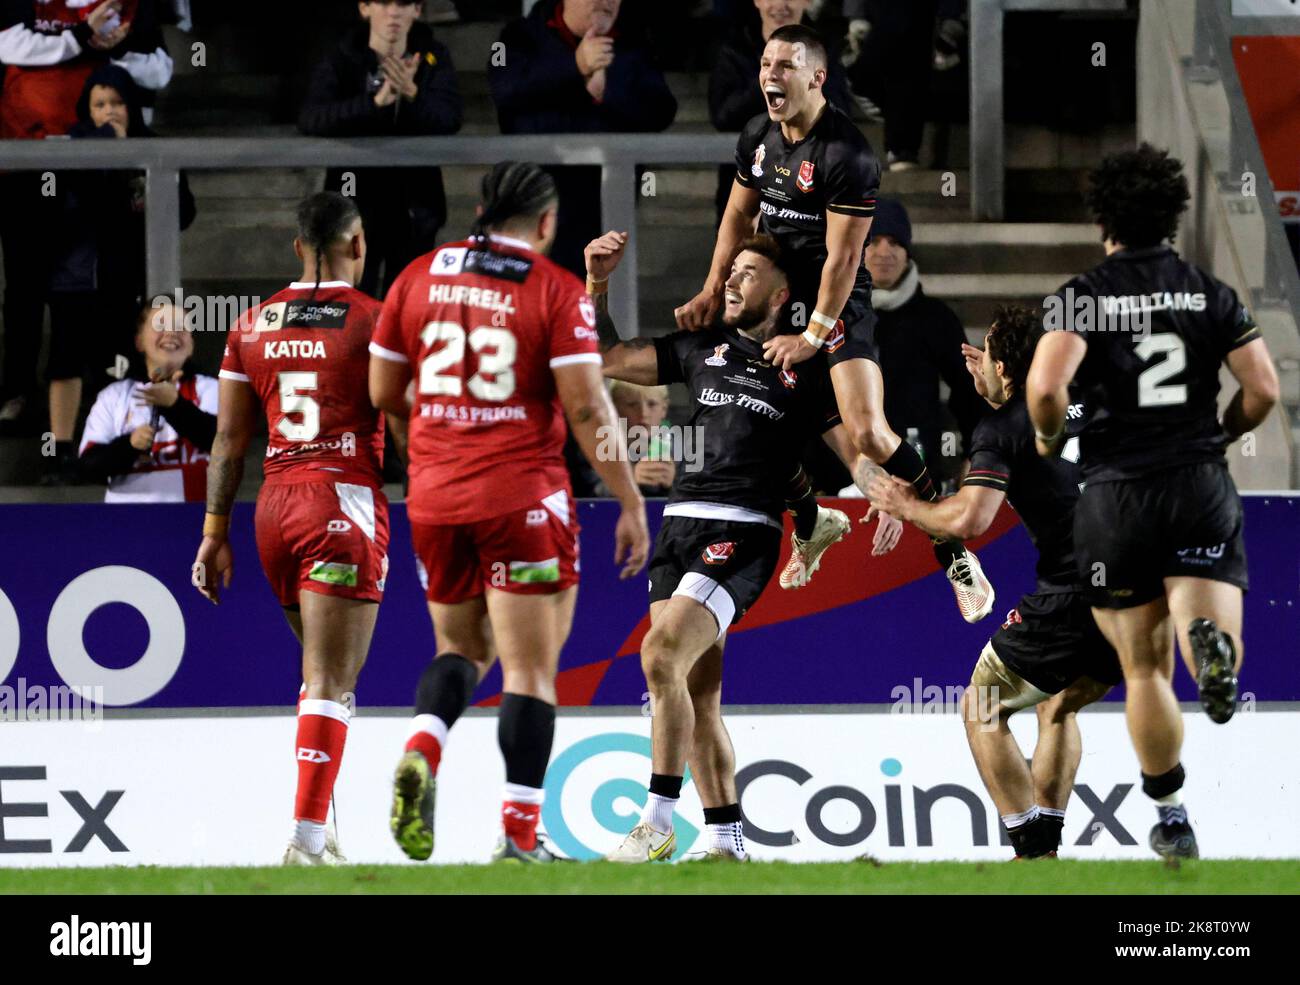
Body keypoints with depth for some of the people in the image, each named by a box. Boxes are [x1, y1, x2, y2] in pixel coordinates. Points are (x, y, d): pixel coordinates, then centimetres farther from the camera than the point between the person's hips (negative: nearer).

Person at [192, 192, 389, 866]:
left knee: (328, 669, 20)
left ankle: (320, 821, 17)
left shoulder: (253, 325, 9)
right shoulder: (376, 322, -5)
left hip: (274, 506, 5)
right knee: (330, 681, -8)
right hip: (344, 504, -5)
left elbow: (230, 438, 11)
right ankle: (307, 841, -16)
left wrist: (215, 531, 15)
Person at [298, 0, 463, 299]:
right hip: (356, 198, -2)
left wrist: (412, 94, -34)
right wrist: (375, 102, -35)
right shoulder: (341, 61, -7)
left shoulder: (434, 58, -1)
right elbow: (309, 119, -22)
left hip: (414, 203, 2)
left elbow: (450, 119, -14)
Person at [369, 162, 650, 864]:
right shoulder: (557, 291, -6)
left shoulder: (419, 277, 6)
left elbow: (383, 392, 11)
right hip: (523, 500, -4)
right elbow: (586, 409, -11)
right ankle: (520, 833, -3)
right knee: (531, 669, 1)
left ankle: (420, 751, -7)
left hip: (434, 496, 4)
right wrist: (631, 503, -4)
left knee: (461, 645, 21)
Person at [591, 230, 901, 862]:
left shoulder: (804, 371, 5)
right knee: (699, 695, 4)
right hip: (679, 525, 6)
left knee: (662, 655, -23)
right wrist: (597, 284, 11)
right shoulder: (702, 349, 18)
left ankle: (658, 823, -19)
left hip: (744, 532, -6)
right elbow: (609, 360, 23)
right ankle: (727, 843, 11)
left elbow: (856, 451, 3)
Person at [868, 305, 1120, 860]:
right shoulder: (1086, 402, 16)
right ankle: (1046, 843, 21)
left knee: (982, 709, 10)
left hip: (1072, 600, -7)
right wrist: (997, 390, 44)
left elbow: (970, 519, -16)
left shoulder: (1001, 429, -4)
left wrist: (907, 506, 3)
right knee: (1059, 706, 29)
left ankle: (1034, 851, 1)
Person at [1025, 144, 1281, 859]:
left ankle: (1171, 821, 18)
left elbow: (1046, 383, -19)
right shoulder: (1211, 295, 5)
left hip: (1116, 496, 0)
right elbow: (1264, 390, -1)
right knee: (1210, 625, -10)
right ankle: (1209, 641, -47)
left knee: (1145, 669, 13)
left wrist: (1047, 436, 2)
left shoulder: (1082, 297, -3)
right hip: (1202, 490, 0)